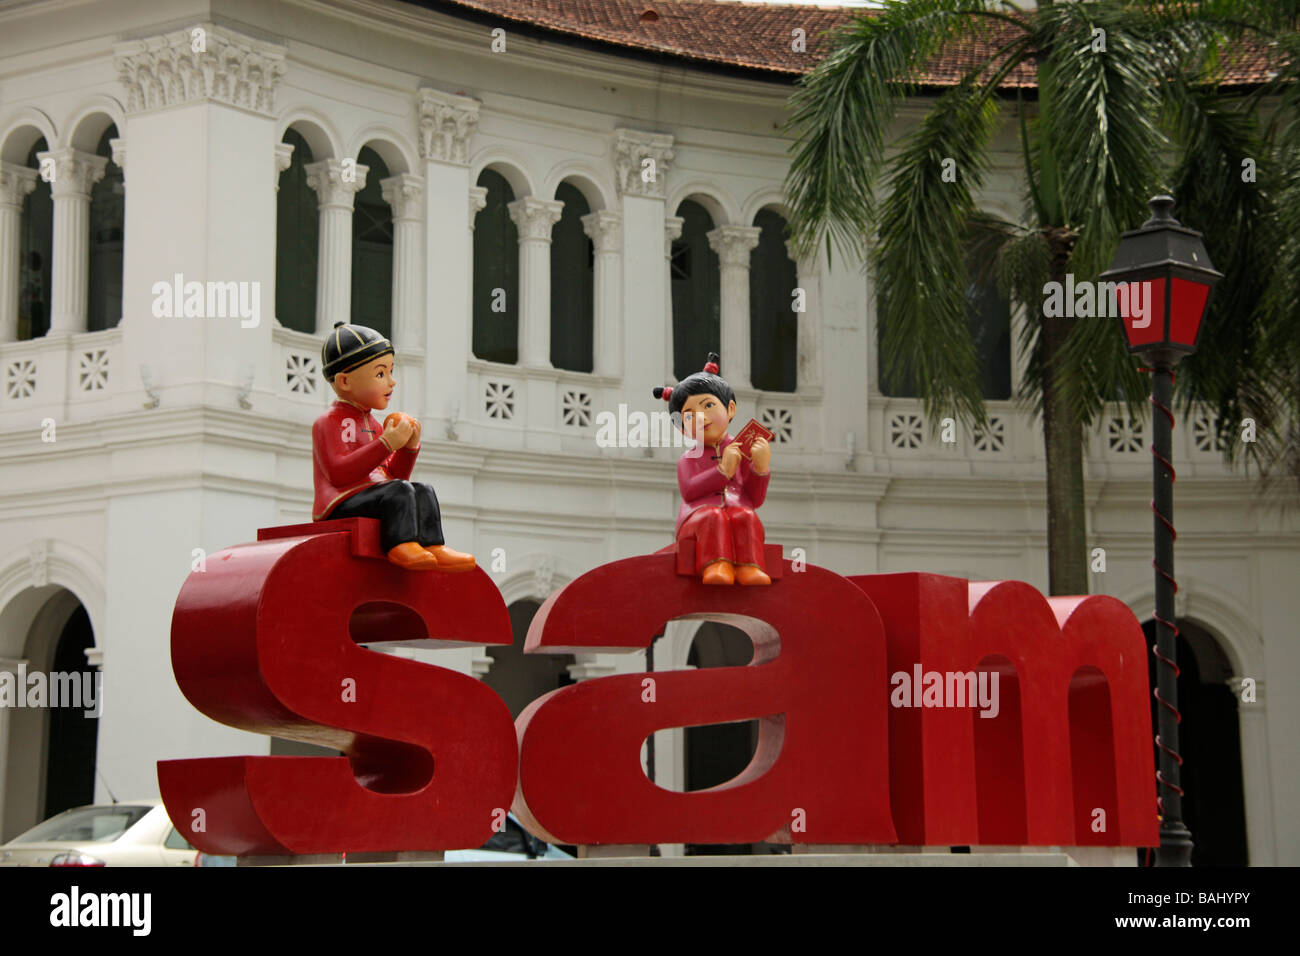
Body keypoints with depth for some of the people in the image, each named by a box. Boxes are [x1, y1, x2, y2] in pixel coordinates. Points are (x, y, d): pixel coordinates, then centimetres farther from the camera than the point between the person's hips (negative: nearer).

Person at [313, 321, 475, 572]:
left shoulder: (372, 425, 25)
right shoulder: (328, 423, -4)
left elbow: (393, 475, 24)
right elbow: (338, 473, -20)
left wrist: (409, 447, 4)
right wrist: (386, 444, -22)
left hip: (373, 499, 8)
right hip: (341, 507, -8)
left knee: (423, 490, -10)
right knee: (398, 490, -29)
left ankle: (432, 545, -25)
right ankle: (400, 546, -40)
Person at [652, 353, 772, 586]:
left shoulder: (743, 453, 20)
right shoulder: (688, 459, 19)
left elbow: (755, 499, 12)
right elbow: (689, 491, -3)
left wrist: (761, 467, -4)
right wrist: (723, 471, -11)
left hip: (739, 517, 1)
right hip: (696, 520, -1)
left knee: (746, 516, -34)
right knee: (712, 516, -36)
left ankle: (748, 567, -49)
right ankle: (716, 566, -54)